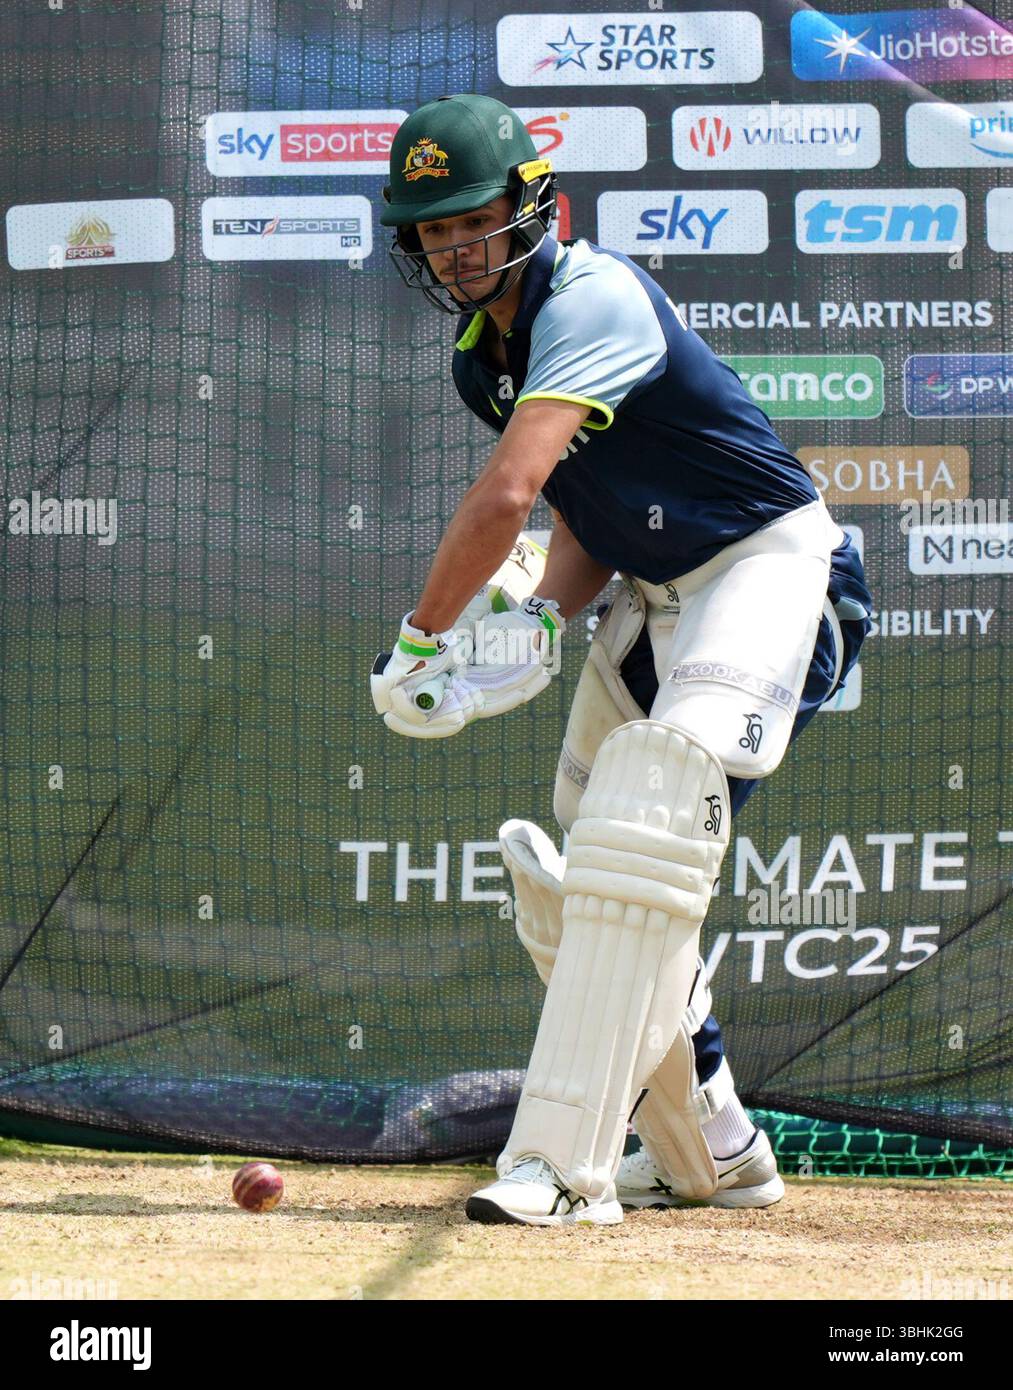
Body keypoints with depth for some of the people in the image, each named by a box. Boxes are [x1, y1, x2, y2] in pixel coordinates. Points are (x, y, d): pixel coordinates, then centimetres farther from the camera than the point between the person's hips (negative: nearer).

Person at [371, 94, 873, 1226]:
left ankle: (564, 1164, -32)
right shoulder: (482, 355, 8)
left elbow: (507, 494, -31)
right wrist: (539, 622, -12)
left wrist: (420, 640, -20)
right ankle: (712, 1156, 26)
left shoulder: (592, 298, -23)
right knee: (589, 880, 12)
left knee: (642, 835, -26)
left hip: (766, 562, -10)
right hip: (650, 596, 10)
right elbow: (583, 516, 9)